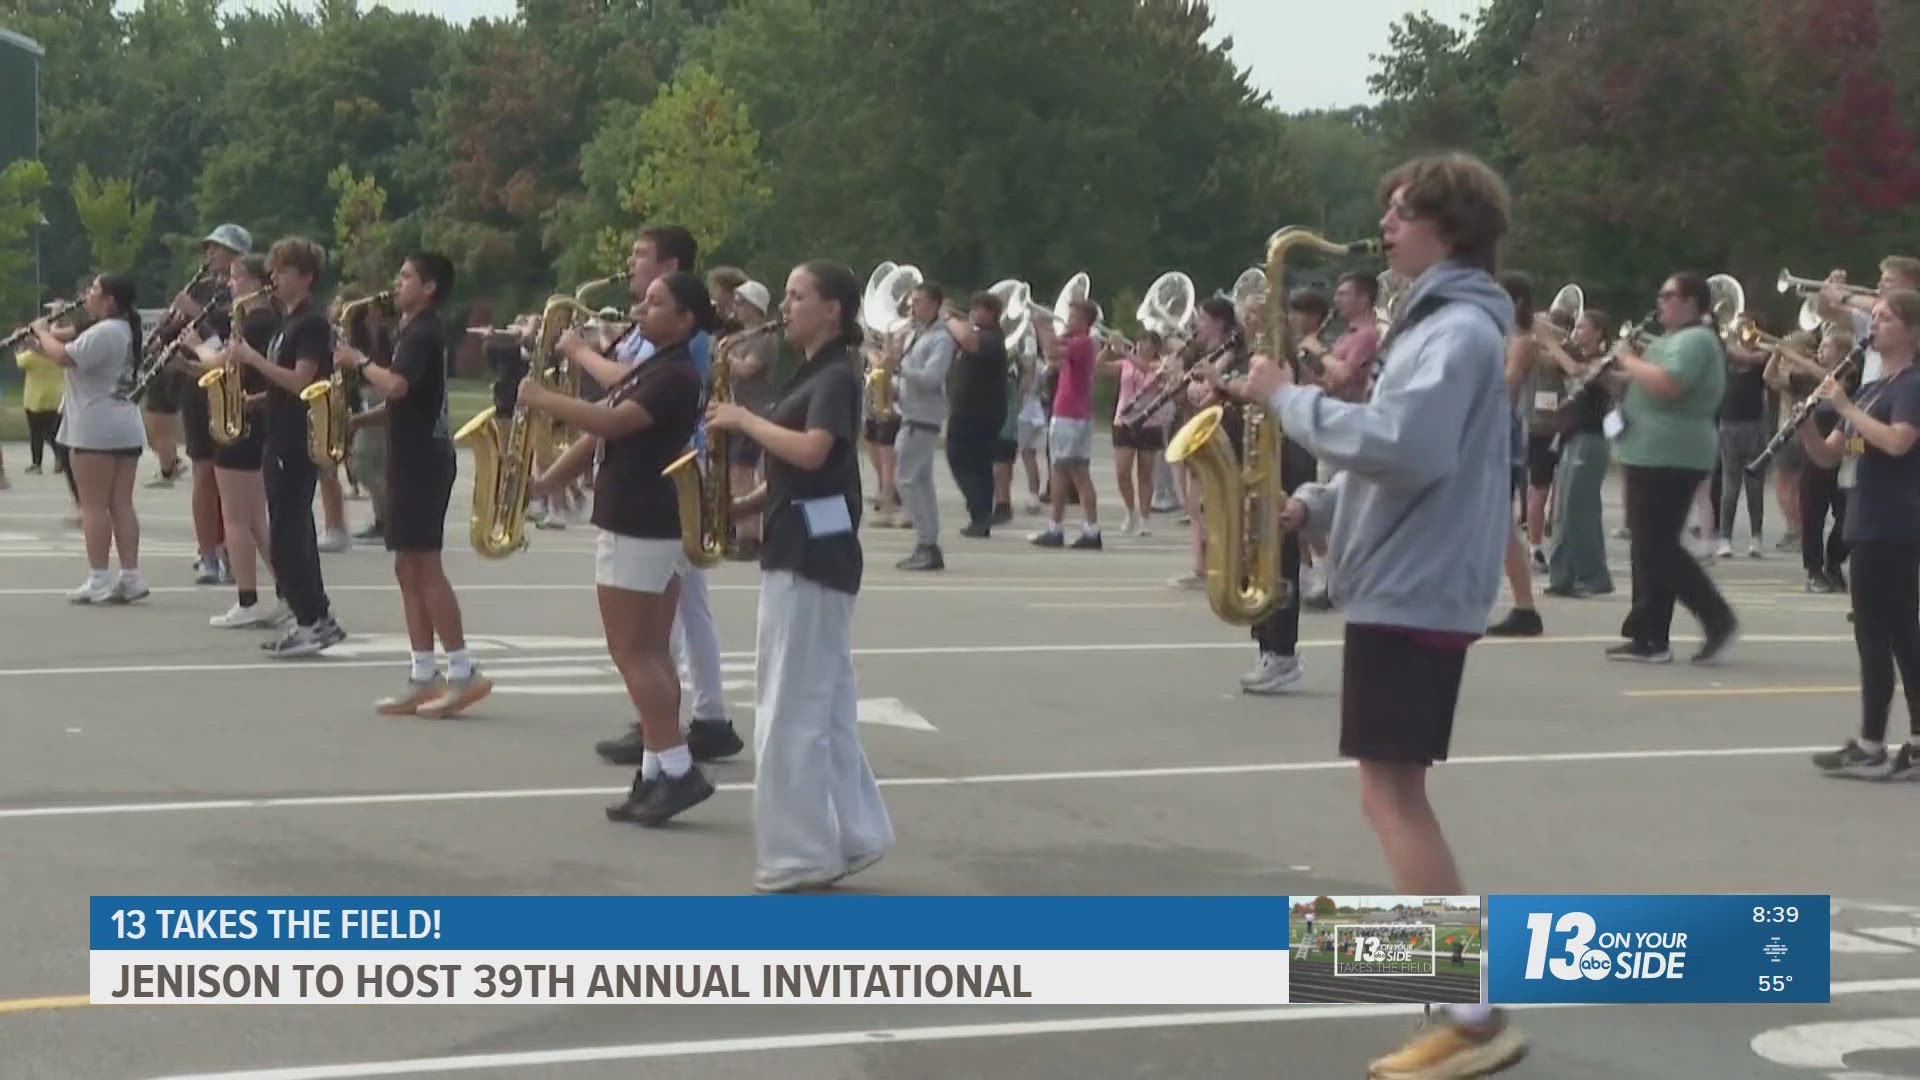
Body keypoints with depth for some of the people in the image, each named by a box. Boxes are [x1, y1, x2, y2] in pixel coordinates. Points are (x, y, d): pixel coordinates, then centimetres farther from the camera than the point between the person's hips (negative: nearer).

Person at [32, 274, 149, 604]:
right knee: (121, 504, 7)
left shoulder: (103, 332, -15)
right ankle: (130, 577, 5)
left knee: (93, 505, -5)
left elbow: (64, 357, -23)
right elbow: (78, 359, 22)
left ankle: (98, 580, -5)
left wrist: (42, 332, -5)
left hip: (95, 431, -9)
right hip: (125, 428, 9)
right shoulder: (124, 330, 17)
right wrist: (48, 342, 9)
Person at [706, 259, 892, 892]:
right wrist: (743, 505, 6)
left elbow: (810, 452, -28)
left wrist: (743, 419, -17)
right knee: (821, 703, 12)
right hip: (798, 547, 10)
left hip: (813, 552, -10)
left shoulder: (836, 376, -12)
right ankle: (849, 837, 18)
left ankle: (802, 854, -1)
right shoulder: (809, 374, 17)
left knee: (790, 708, -7)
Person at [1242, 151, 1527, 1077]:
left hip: (1414, 590, -11)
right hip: (1405, 581, 11)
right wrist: (1315, 506, 9)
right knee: (1392, 790, 14)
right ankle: (1455, 990, 19)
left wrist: (1290, 399, -19)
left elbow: (1402, 449, -29)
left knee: (1390, 792, -11)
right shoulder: (1436, 321, 19)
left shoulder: (1458, 330, -15)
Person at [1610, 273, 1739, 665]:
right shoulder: (1676, 339, 19)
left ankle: (1718, 618, -7)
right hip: (1652, 455, 11)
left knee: (1658, 546, -11)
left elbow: (1667, 385, -29)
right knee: (1649, 546, 9)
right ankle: (1648, 637, 11)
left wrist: (1630, 361, -16)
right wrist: (1632, 363, 7)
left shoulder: (1696, 340, -14)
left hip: (1670, 458, -11)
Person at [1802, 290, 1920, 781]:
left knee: (1873, 634, -6)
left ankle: (1870, 748, -2)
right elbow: (1828, 455, 14)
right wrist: (1803, 420, -4)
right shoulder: (1869, 388, 17)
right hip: (1870, 527, 9)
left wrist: (1844, 406, -21)